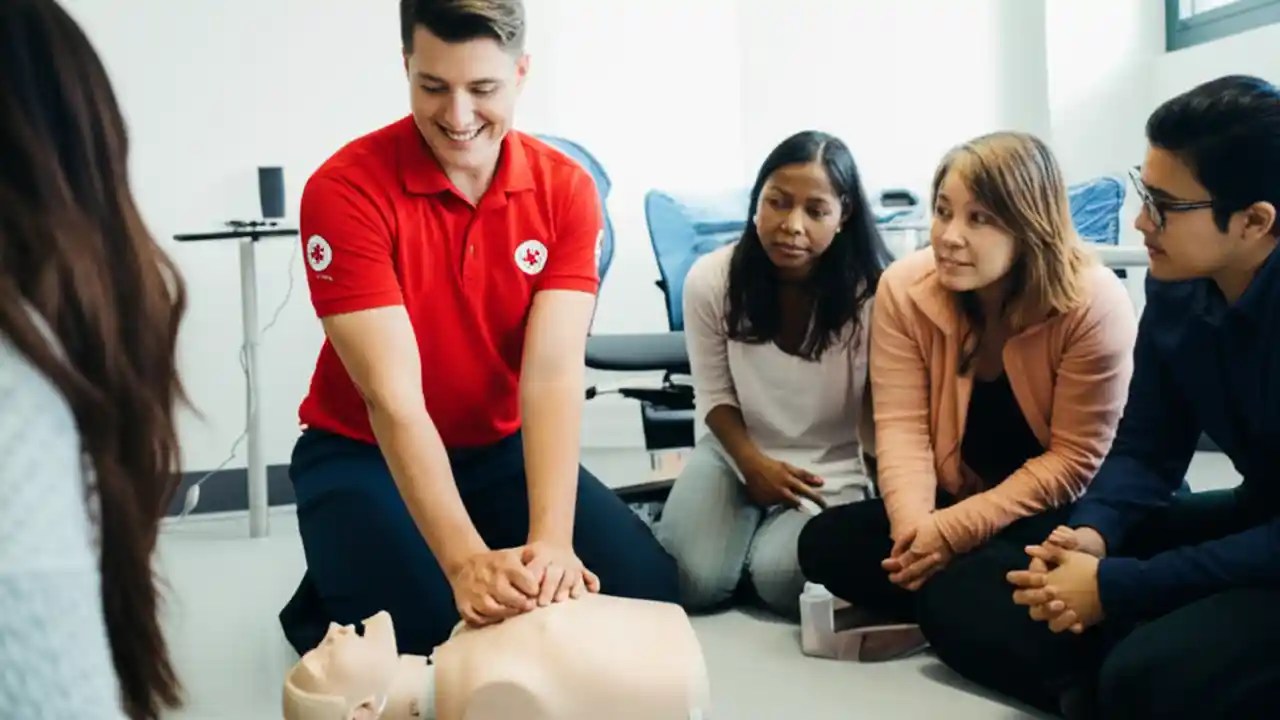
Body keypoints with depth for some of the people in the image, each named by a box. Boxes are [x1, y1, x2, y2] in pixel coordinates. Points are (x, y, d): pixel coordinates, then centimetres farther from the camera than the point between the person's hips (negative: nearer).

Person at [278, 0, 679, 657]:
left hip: (502, 446, 3)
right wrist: (466, 561, -41)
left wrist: (551, 540, -38)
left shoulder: (566, 190, -12)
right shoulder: (344, 189, -22)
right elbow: (393, 395, -29)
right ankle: (329, 604, 8)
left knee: (645, 584, -14)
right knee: (417, 628, -25)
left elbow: (554, 373, -23)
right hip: (362, 450, -3)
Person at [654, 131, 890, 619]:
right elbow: (715, 395, -2)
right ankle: (748, 518, 18)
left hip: (830, 467, -2)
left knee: (780, 581, -26)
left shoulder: (872, 292, -21)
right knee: (692, 579, -17)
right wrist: (754, 464, -16)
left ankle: (769, 530, 11)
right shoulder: (710, 280, -14)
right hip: (738, 449, 2)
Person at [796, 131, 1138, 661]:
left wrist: (956, 530, -26)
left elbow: (1074, 461, -18)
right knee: (825, 542, -16)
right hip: (955, 499, 5)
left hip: (1061, 512, -4)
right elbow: (901, 426, -12)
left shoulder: (1094, 304, -21)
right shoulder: (905, 288, -10)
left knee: (957, 594, -31)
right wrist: (914, 522, -32)